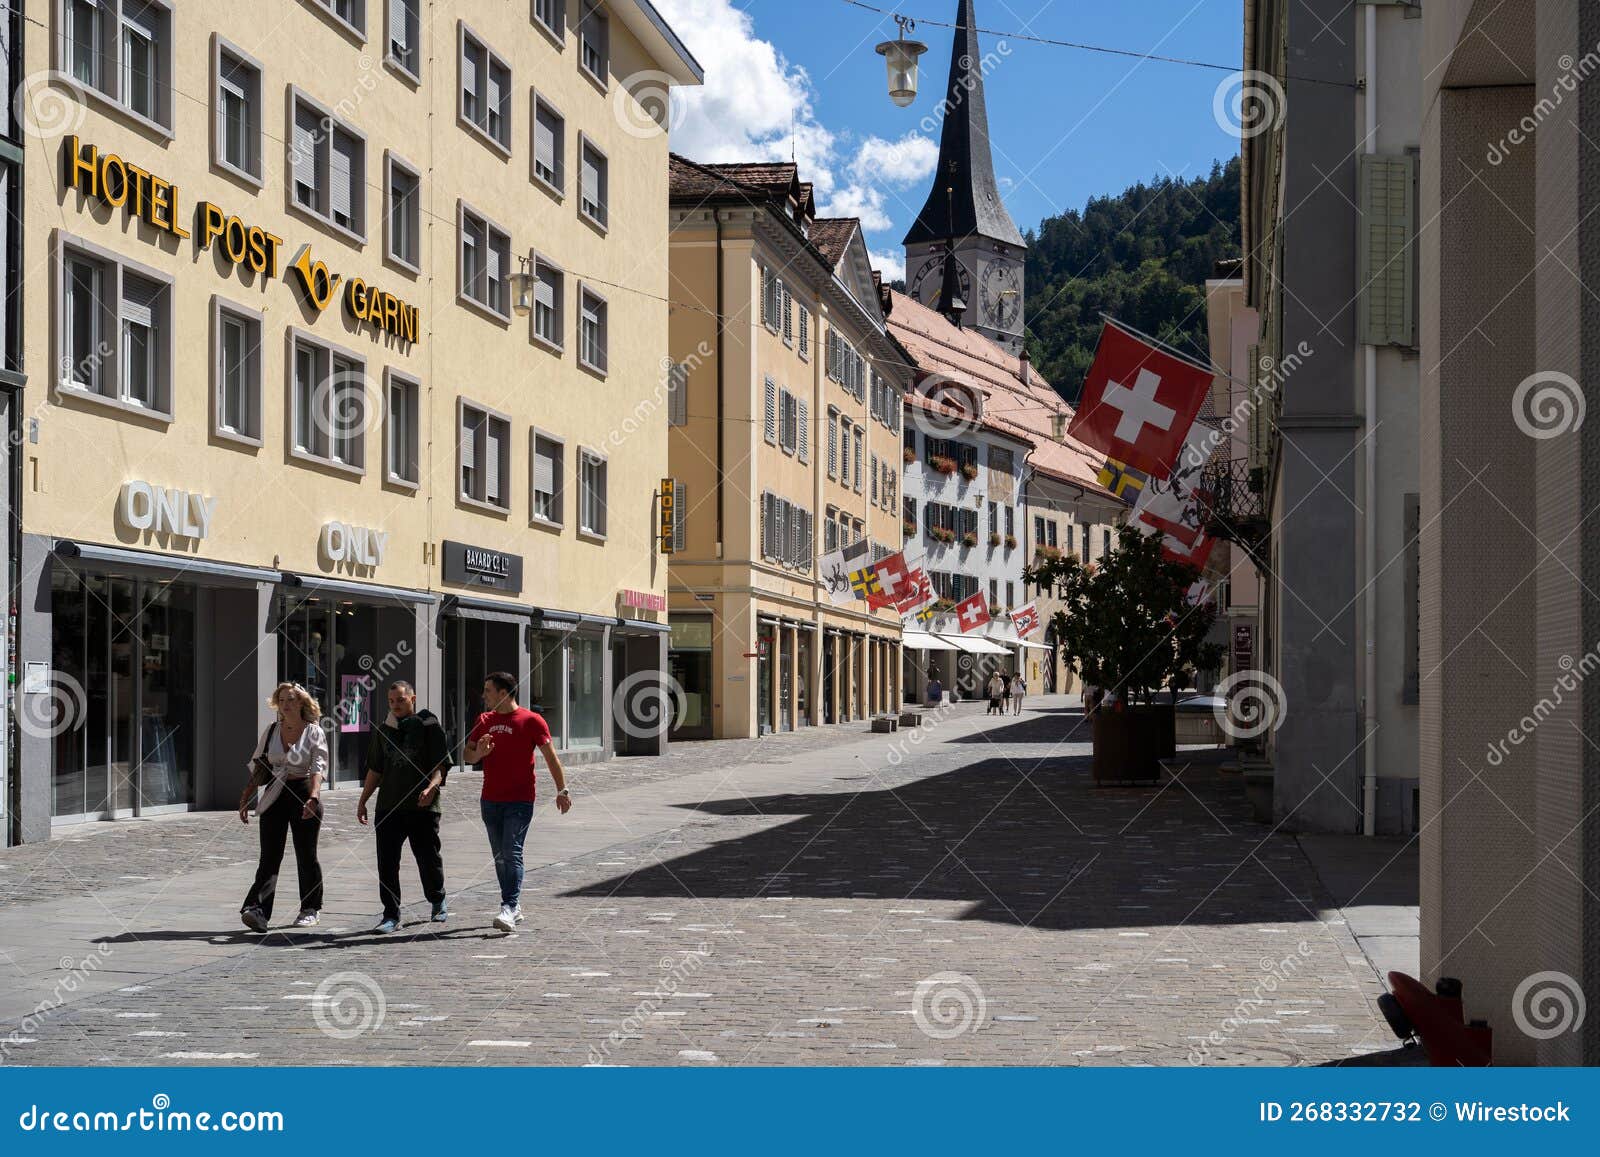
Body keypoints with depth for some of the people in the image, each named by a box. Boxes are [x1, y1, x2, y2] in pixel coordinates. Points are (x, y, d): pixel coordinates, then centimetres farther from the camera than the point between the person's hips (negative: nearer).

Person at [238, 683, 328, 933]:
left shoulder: (314, 732, -3)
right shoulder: (271, 731, 9)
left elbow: (318, 768, -14)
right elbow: (257, 767, 15)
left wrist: (313, 797, -30)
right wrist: (245, 800, 8)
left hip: (304, 793, -3)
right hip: (275, 796, 3)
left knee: (306, 856, 6)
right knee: (269, 856, -7)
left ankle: (311, 909, 21)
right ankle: (258, 911, -19)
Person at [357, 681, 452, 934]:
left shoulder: (429, 725, -1)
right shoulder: (384, 730, 14)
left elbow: (441, 764, -7)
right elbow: (375, 770, 20)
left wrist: (432, 786, -24)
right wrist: (363, 801, 17)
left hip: (423, 806, -4)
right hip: (389, 806, 4)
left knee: (429, 859, 6)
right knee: (387, 862, -3)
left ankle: (438, 903, 30)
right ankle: (391, 915, 2)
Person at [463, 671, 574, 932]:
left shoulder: (531, 721, -5)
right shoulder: (484, 721, 11)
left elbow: (550, 756, -3)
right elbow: (467, 754, 14)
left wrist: (562, 790, -7)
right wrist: (478, 753, -10)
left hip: (520, 801, -6)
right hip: (490, 800, 6)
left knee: (512, 853, -14)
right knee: (500, 856, 9)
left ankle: (509, 909, -19)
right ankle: (515, 908, 18)